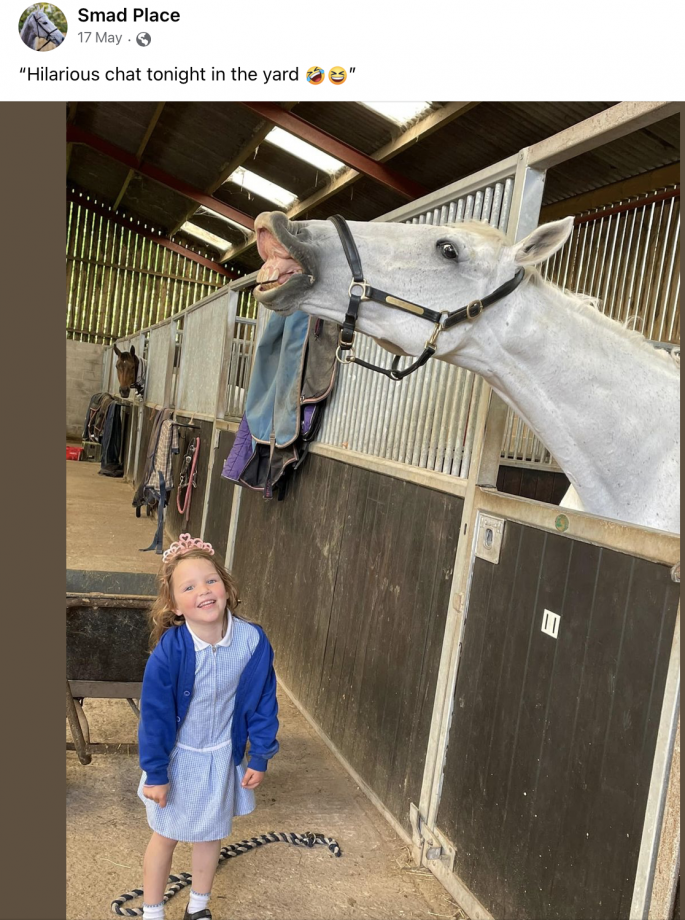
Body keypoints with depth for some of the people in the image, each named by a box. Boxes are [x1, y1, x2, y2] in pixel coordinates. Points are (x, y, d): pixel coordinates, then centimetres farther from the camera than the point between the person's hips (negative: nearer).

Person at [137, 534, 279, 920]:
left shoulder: (253, 641, -22)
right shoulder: (169, 651, -28)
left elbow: (263, 702, -8)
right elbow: (155, 715, -17)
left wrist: (260, 757, -2)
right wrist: (155, 774, -10)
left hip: (223, 757, 2)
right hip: (177, 758, -2)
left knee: (211, 835, 22)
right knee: (166, 836, 19)